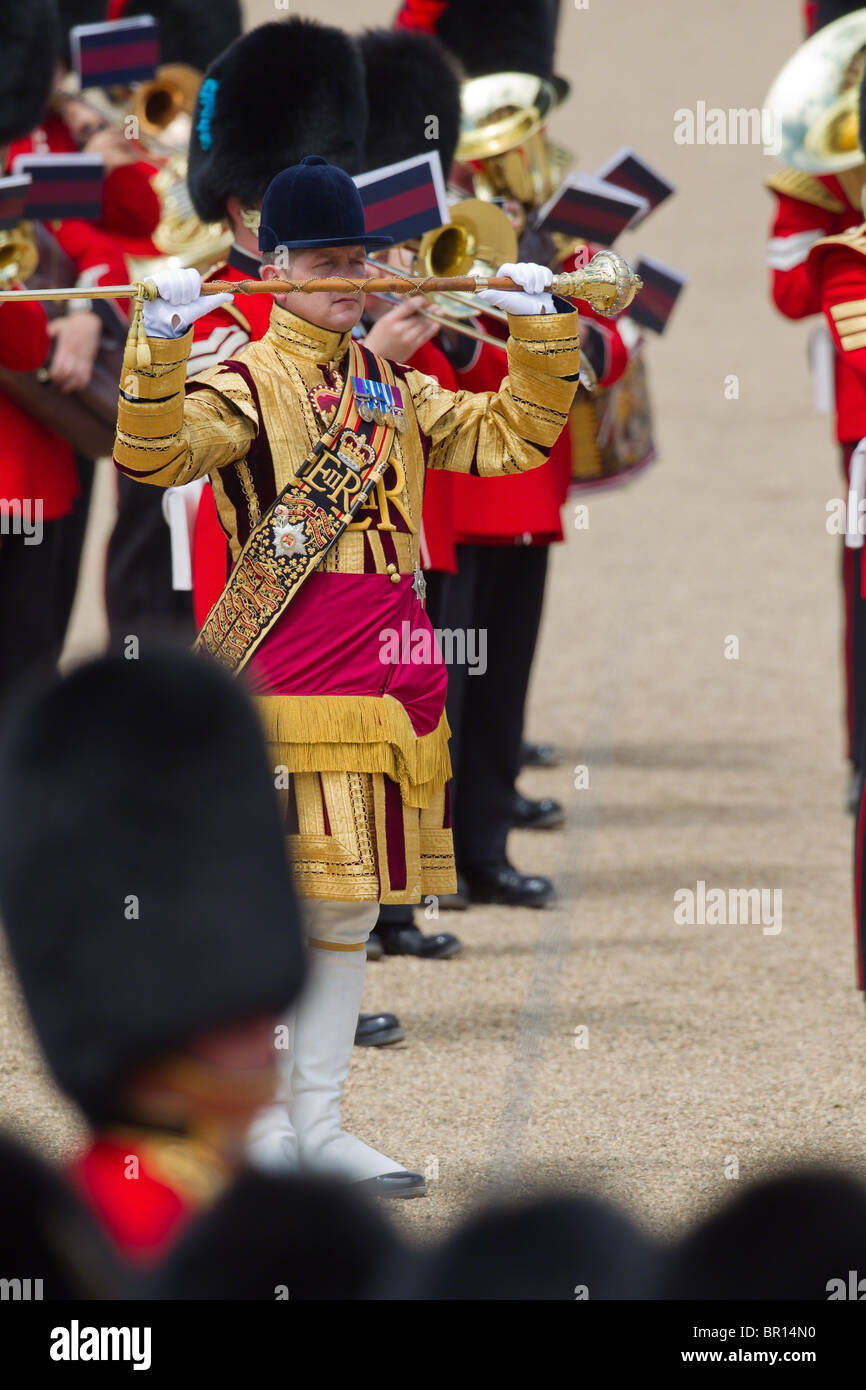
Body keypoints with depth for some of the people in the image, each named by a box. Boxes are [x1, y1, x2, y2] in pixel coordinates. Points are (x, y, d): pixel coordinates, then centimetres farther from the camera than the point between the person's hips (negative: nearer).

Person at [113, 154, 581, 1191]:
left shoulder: (393, 392, 17)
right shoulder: (245, 385, -4)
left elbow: (508, 439, 22)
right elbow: (153, 454, -20)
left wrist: (541, 330, 11)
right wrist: (160, 343, -34)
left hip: (392, 672, 7)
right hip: (292, 679, -7)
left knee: (350, 912, 10)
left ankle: (318, 1127, 17)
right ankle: (256, 1125, 1)